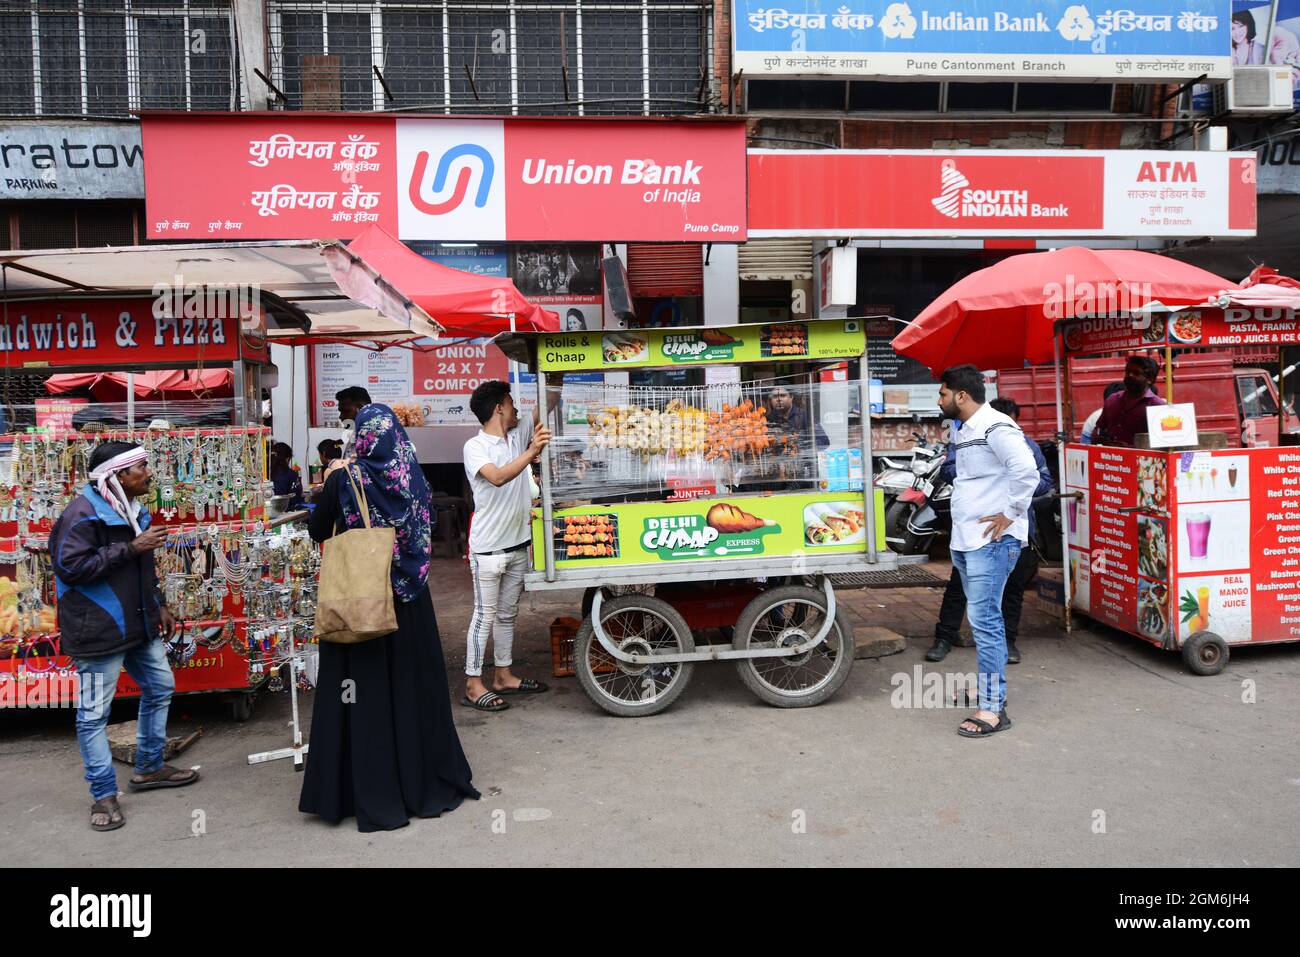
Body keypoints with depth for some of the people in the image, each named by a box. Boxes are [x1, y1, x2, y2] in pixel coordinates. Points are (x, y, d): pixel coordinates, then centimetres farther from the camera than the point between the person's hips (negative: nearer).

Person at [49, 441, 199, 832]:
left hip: (140, 625, 9)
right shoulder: (82, 514, -16)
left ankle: (150, 767, 34)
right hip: (99, 632, -9)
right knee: (94, 714, -1)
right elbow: (69, 567, -23)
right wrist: (131, 548, -23)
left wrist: (158, 605, 19)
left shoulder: (133, 510, 12)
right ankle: (104, 795, 10)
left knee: (160, 689, 18)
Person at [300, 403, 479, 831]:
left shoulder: (344, 478, -10)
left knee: (367, 690, 4)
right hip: (409, 598, 3)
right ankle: (424, 778, 23)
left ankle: (375, 793, 10)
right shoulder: (412, 476, -2)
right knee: (412, 682, 13)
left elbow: (317, 531, 0)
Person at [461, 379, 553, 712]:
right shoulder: (475, 447, -12)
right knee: (485, 616, -3)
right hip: (488, 547, -7)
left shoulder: (520, 434, 9)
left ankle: (504, 676, 25)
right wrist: (531, 453, -38)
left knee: (508, 613, 15)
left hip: (518, 542, 7)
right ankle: (473, 685, 4)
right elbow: (498, 477, -29)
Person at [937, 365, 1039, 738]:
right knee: (984, 619, 17)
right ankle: (993, 686, 29)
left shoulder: (996, 426, -14)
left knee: (984, 620, -10)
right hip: (966, 540, 10)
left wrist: (1011, 514, -18)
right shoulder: (966, 431, 17)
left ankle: (993, 709, -6)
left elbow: (1027, 471, -26)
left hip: (991, 541, -10)